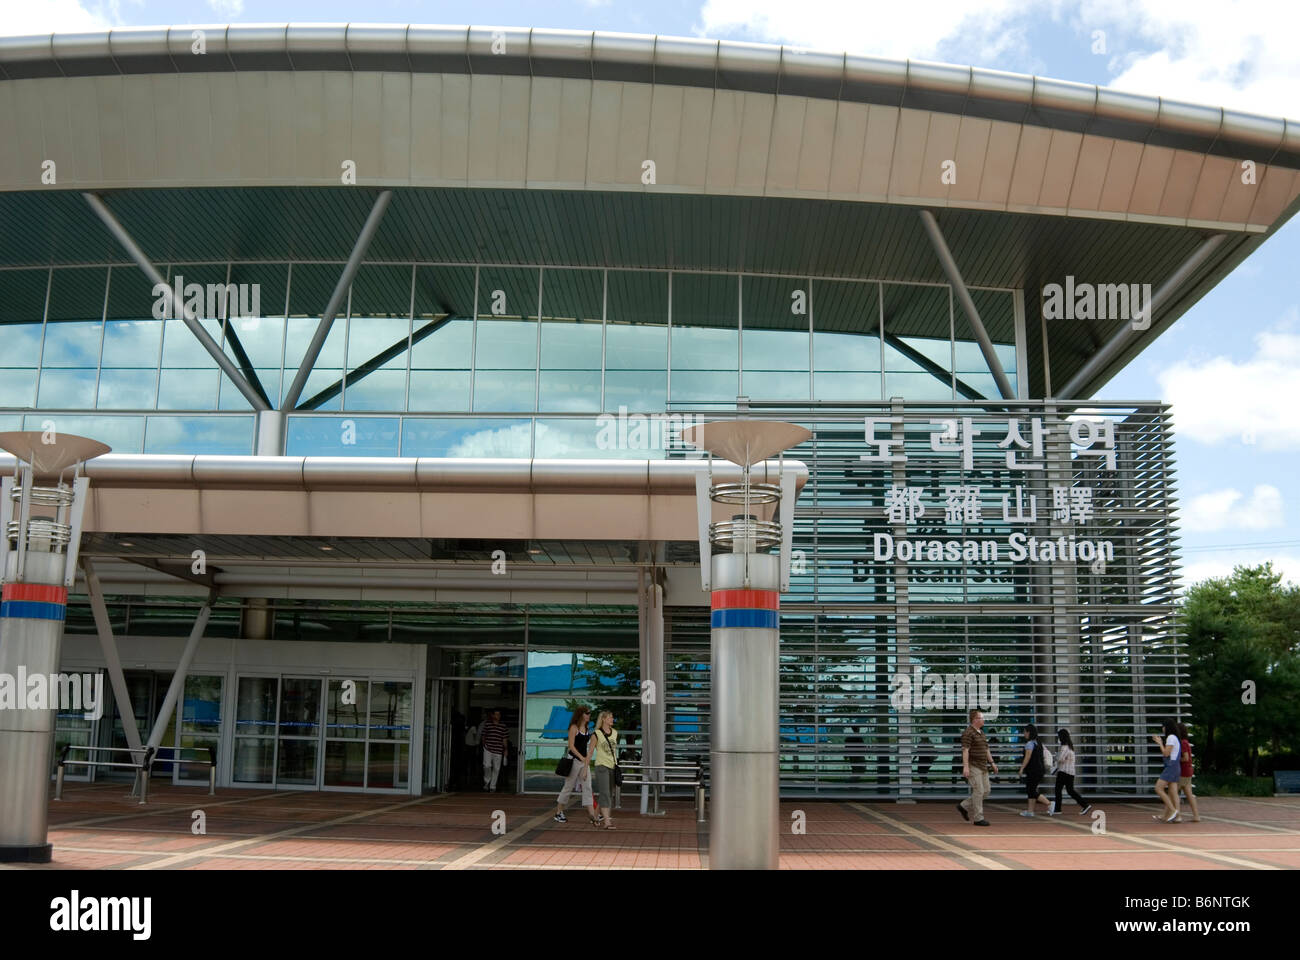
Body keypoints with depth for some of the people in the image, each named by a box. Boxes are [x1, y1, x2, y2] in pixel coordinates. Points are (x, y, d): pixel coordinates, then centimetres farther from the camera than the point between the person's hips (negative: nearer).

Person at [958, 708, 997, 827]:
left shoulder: (981, 732, 16)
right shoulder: (968, 733, -13)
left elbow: (986, 749, 23)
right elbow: (965, 750, -19)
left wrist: (992, 763, 16)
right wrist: (965, 766, -26)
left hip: (982, 767, 9)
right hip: (973, 767, -9)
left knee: (985, 791, 8)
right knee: (978, 791, -8)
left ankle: (964, 807, 18)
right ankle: (978, 818, -2)